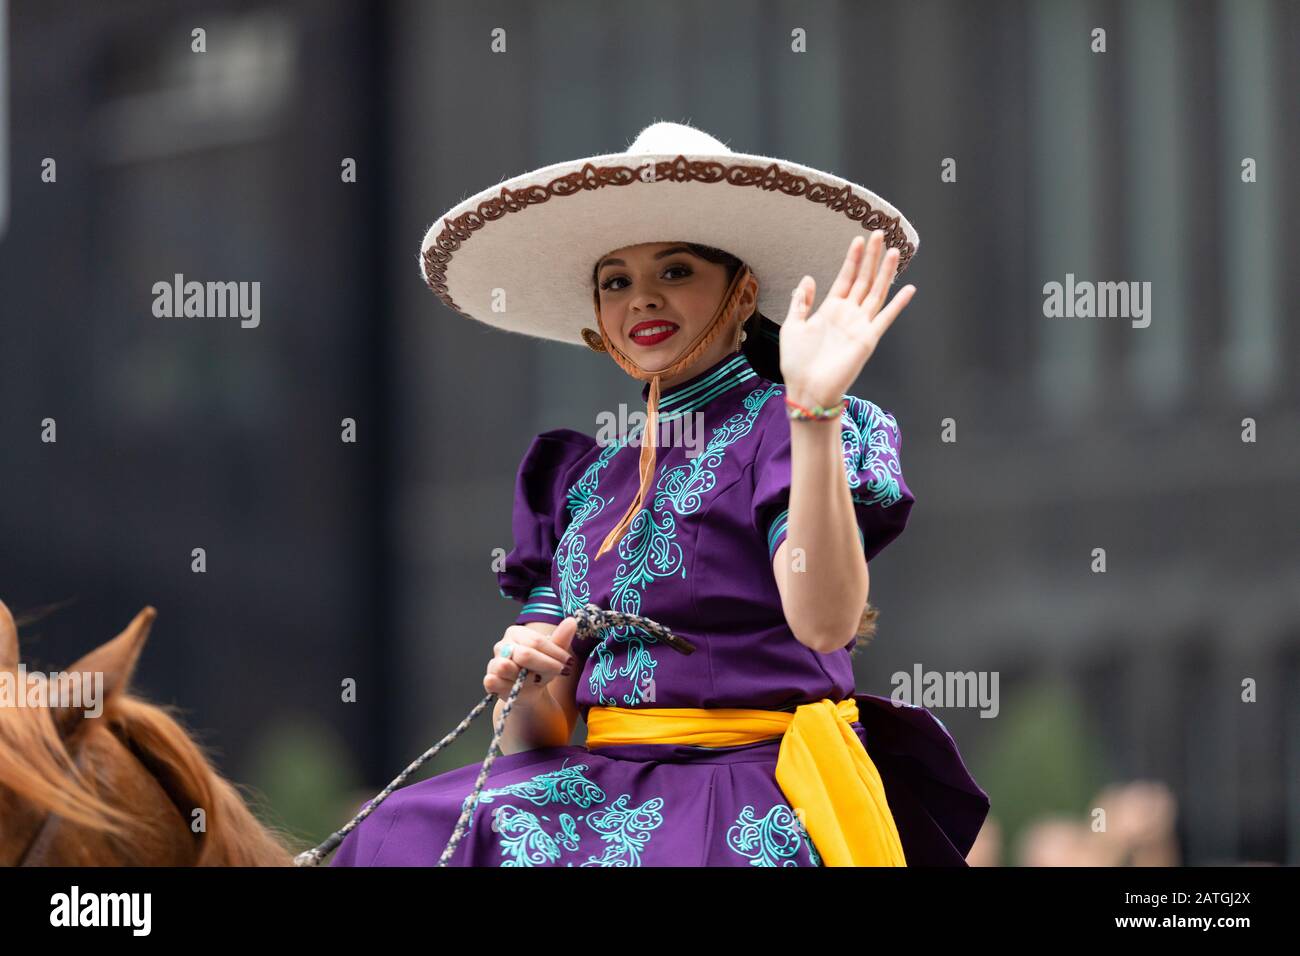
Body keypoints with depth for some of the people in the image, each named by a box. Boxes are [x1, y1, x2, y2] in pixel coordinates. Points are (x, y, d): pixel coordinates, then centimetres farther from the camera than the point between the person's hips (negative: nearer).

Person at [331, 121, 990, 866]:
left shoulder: (776, 432, 2)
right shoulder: (581, 478, 19)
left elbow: (825, 621, -18)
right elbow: (548, 731, 16)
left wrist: (816, 410, -26)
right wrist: (526, 683, -7)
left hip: (755, 801, -5)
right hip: (609, 781, 5)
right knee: (407, 834, -22)